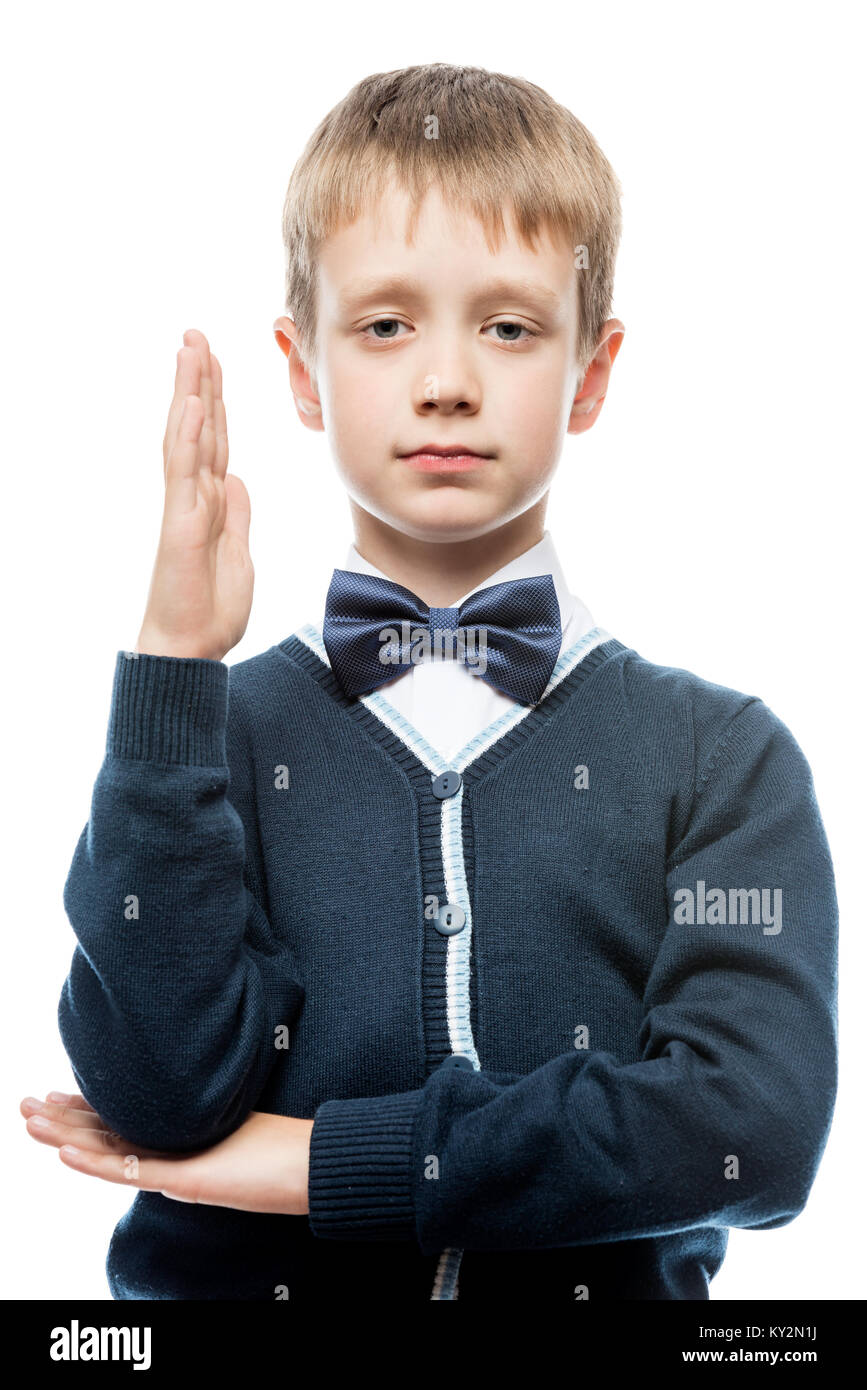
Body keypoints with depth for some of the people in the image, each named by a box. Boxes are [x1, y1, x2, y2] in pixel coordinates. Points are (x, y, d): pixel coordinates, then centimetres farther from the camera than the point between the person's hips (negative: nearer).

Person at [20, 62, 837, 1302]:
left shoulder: (723, 756, 1)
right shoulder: (208, 732, 2)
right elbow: (166, 1097, -10)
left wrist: (326, 1161, -11)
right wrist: (174, 665, -13)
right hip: (239, 1286, 1)